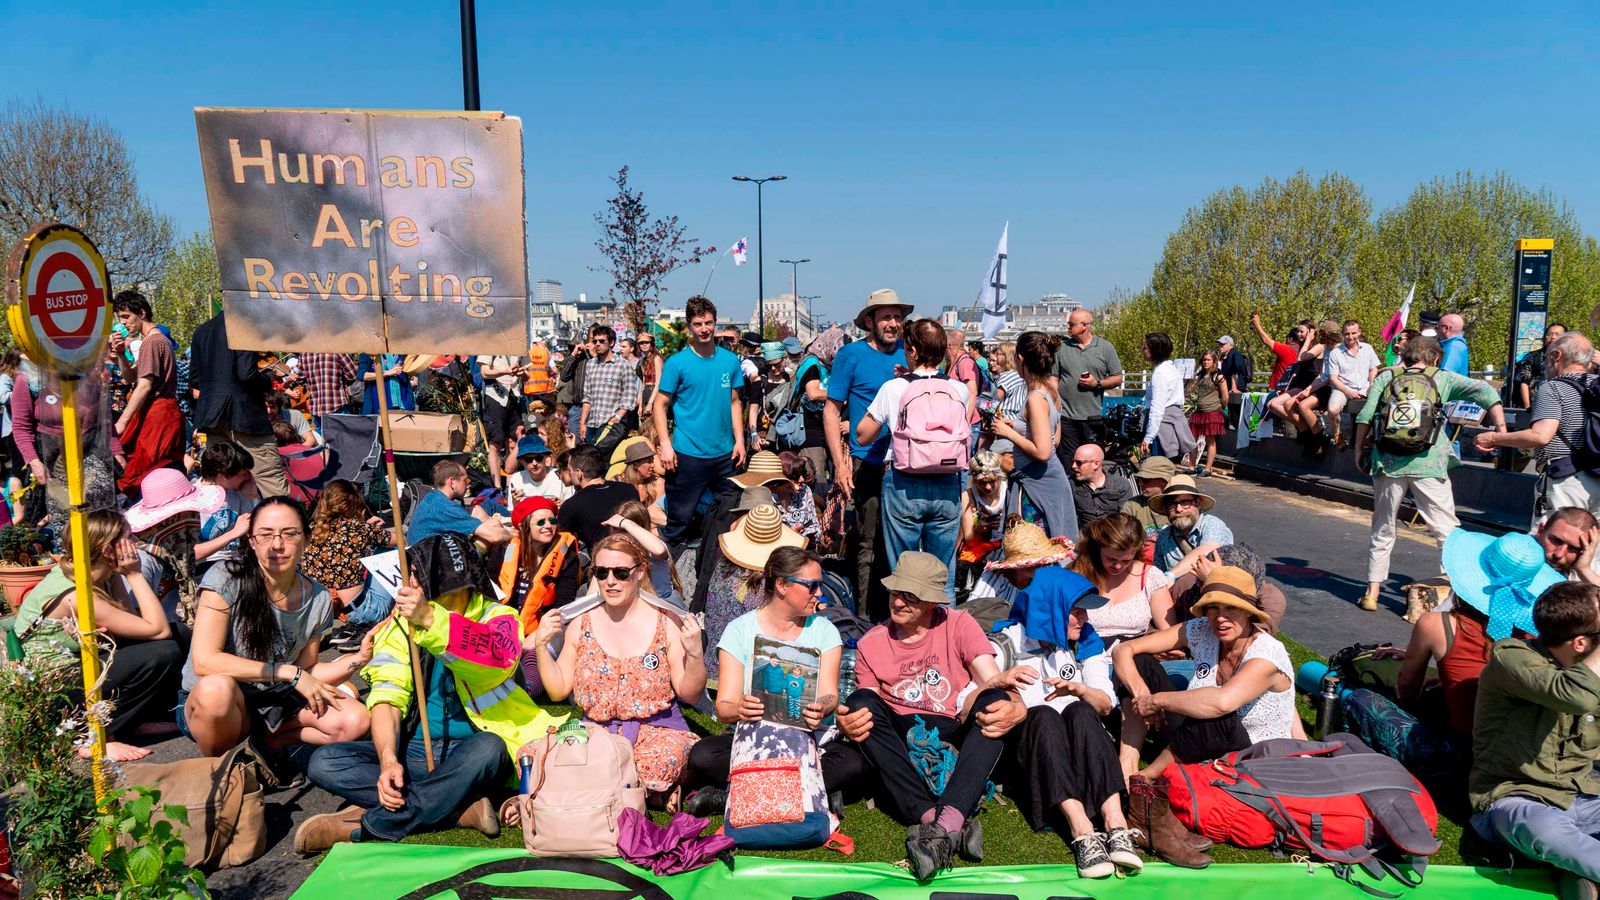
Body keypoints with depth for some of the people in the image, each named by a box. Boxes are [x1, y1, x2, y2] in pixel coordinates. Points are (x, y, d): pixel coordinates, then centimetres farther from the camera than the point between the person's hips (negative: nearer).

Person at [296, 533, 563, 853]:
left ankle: (365, 825, -24)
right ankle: (461, 807, -25)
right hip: (414, 751, 4)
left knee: (486, 749, -36)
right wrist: (388, 760, -24)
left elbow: (500, 657, -30)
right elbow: (387, 696, -6)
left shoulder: (498, 617, -5)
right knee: (324, 762, -17)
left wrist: (431, 620, -45)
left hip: (471, 747, -4)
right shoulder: (399, 625, 4)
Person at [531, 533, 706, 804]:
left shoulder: (666, 622, -2)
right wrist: (541, 645, -2)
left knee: (660, 761, -39)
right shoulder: (581, 625, 7)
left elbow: (690, 695, -3)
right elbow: (558, 691, 8)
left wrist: (695, 654, -20)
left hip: (658, 730, -4)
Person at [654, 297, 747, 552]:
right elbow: (661, 405, -6)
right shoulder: (677, 363, -6)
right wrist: (665, 445, -14)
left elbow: (734, 402, 11)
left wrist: (739, 440, 4)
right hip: (688, 454, -4)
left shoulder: (730, 360, 6)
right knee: (680, 517, 2)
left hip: (726, 454, 4)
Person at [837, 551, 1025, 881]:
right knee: (861, 702, -27)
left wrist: (1015, 707, -31)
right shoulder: (871, 644, 9)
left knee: (995, 701, -30)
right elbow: (867, 708, 5)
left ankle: (946, 822, -46)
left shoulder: (958, 625, 4)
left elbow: (994, 684, -7)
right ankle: (929, 816, -40)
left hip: (956, 737, -1)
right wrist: (849, 724, -21)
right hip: (901, 740, 1)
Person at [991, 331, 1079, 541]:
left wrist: (1009, 433, -14)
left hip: (1037, 483, -10)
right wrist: (1015, 425, 14)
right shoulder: (1050, 391, 8)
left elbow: (1042, 452, -24)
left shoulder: (1035, 399, -20)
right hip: (1052, 476, 10)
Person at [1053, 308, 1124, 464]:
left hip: (1092, 417, -1)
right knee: (1067, 461, 0)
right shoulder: (1062, 348, 8)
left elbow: (1117, 378, 5)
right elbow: (1053, 378, 8)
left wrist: (1097, 384, -12)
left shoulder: (1105, 348, 5)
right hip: (1066, 417, 1)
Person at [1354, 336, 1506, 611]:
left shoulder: (1386, 377, 10)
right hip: (1428, 464, -2)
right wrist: (1501, 428, -1)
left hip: (1388, 462, 2)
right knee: (1448, 530, 6)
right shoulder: (1442, 378, 9)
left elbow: (1365, 417, 2)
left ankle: (1372, 593, 16)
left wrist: (1359, 450, 12)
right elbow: (1484, 391, -3)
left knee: (1383, 530, 14)